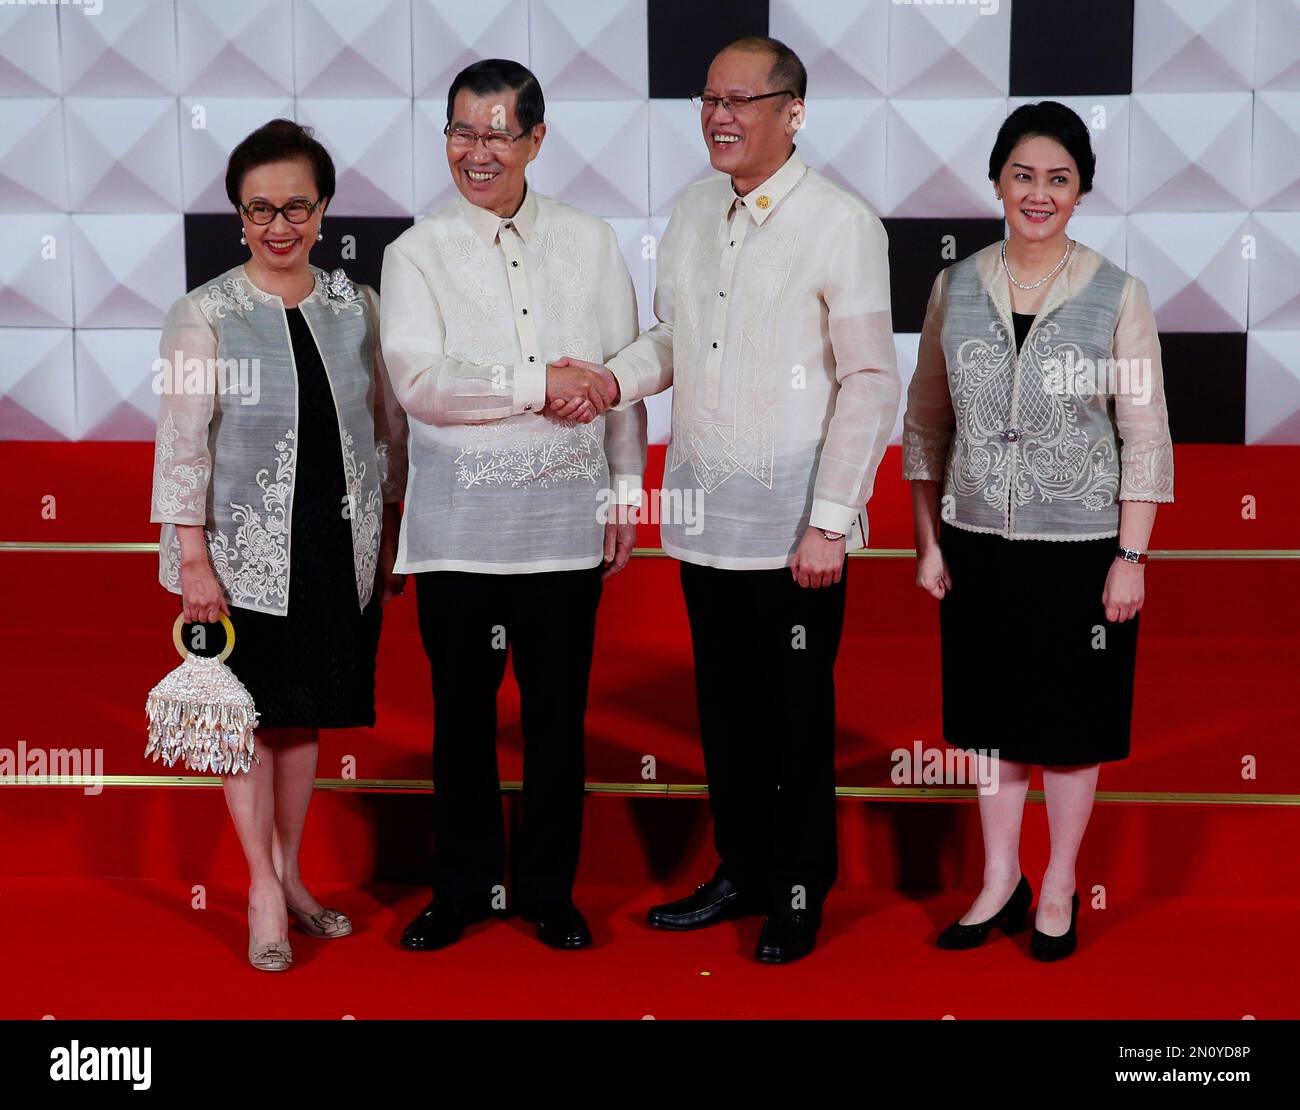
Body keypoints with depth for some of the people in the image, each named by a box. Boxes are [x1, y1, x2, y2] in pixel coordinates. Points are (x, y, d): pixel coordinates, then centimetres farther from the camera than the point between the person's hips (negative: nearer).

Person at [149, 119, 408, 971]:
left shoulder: (356, 306, 3)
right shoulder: (205, 315, -7)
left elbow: (390, 425, 9)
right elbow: (182, 444, -8)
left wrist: (395, 535, 9)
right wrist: (193, 559, -12)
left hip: (341, 549, 3)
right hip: (245, 553, -3)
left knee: (305, 715, 13)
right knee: (249, 717, 5)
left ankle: (291, 875, 29)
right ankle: (264, 894, 17)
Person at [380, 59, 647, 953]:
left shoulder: (591, 243, 7)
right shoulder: (418, 253, 1)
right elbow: (419, 380, -12)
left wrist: (626, 491, 6)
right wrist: (543, 386, -13)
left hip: (565, 518, 1)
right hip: (458, 522, -1)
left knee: (558, 713, 7)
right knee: (463, 711, 9)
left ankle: (549, 889, 22)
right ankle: (463, 888, 24)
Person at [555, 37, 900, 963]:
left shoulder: (842, 225, -10)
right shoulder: (694, 211, 8)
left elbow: (872, 383, -10)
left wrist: (829, 523, -13)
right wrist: (610, 380, -3)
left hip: (795, 525, -5)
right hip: (705, 513, 5)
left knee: (798, 715, 6)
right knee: (725, 707, 14)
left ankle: (801, 894, 22)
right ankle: (742, 871, 30)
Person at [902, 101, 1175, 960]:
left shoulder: (1118, 296, -6)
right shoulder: (955, 288, 1)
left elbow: (1145, 436, -5)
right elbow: (927, 422, 7)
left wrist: (1132, 556, -9)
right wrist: (929, 542, 4)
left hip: (1080, 546, -2)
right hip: (978, 543, 3)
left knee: (1071, 726, 9)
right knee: (993, 718, 13)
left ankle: (1060, 887, 26)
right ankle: (1001, 882, 29)